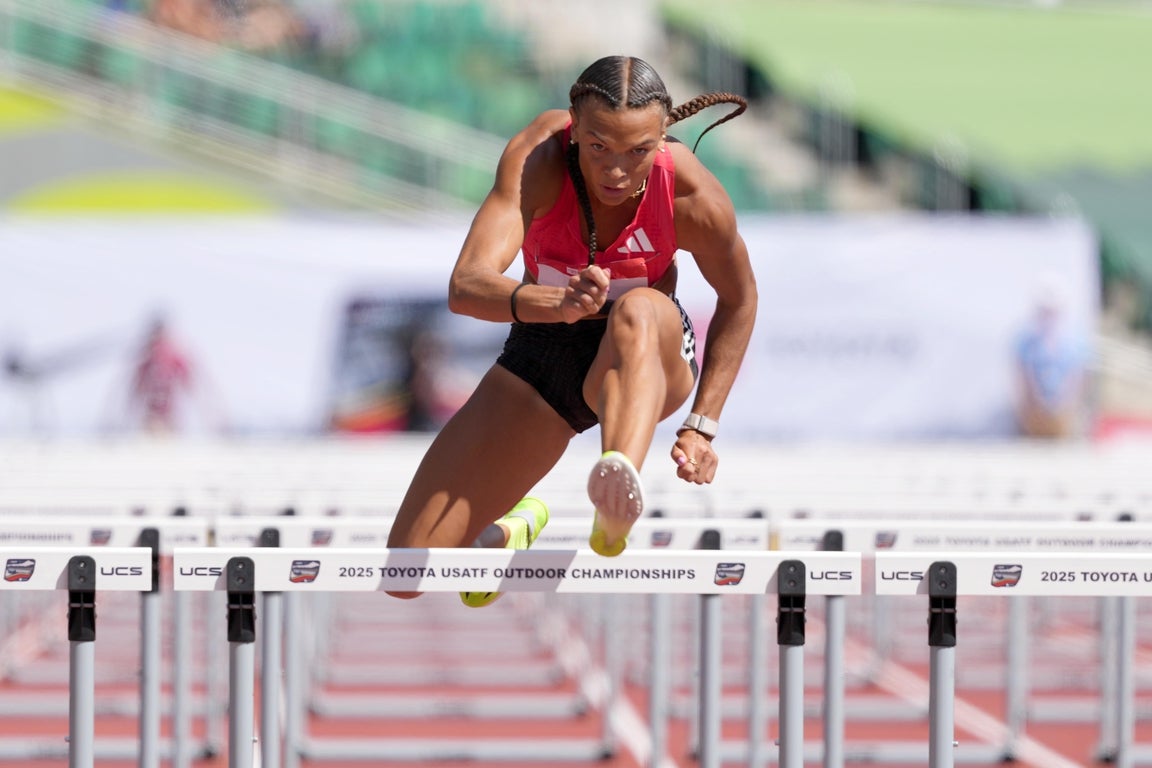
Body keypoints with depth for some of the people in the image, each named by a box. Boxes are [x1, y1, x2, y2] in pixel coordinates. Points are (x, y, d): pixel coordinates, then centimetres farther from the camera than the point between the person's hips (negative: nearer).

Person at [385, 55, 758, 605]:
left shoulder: (695, 198, -24)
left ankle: (616, 509, -67)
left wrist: (702, 425, -7)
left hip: (650, 360, -2)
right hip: (540, 356, 2)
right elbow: (466, 288, -38)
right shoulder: (537, 157, -27)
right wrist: (557, 303, -57)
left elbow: (739, 301, -3)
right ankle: (512, 524, 32)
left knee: (636, 312, -42)